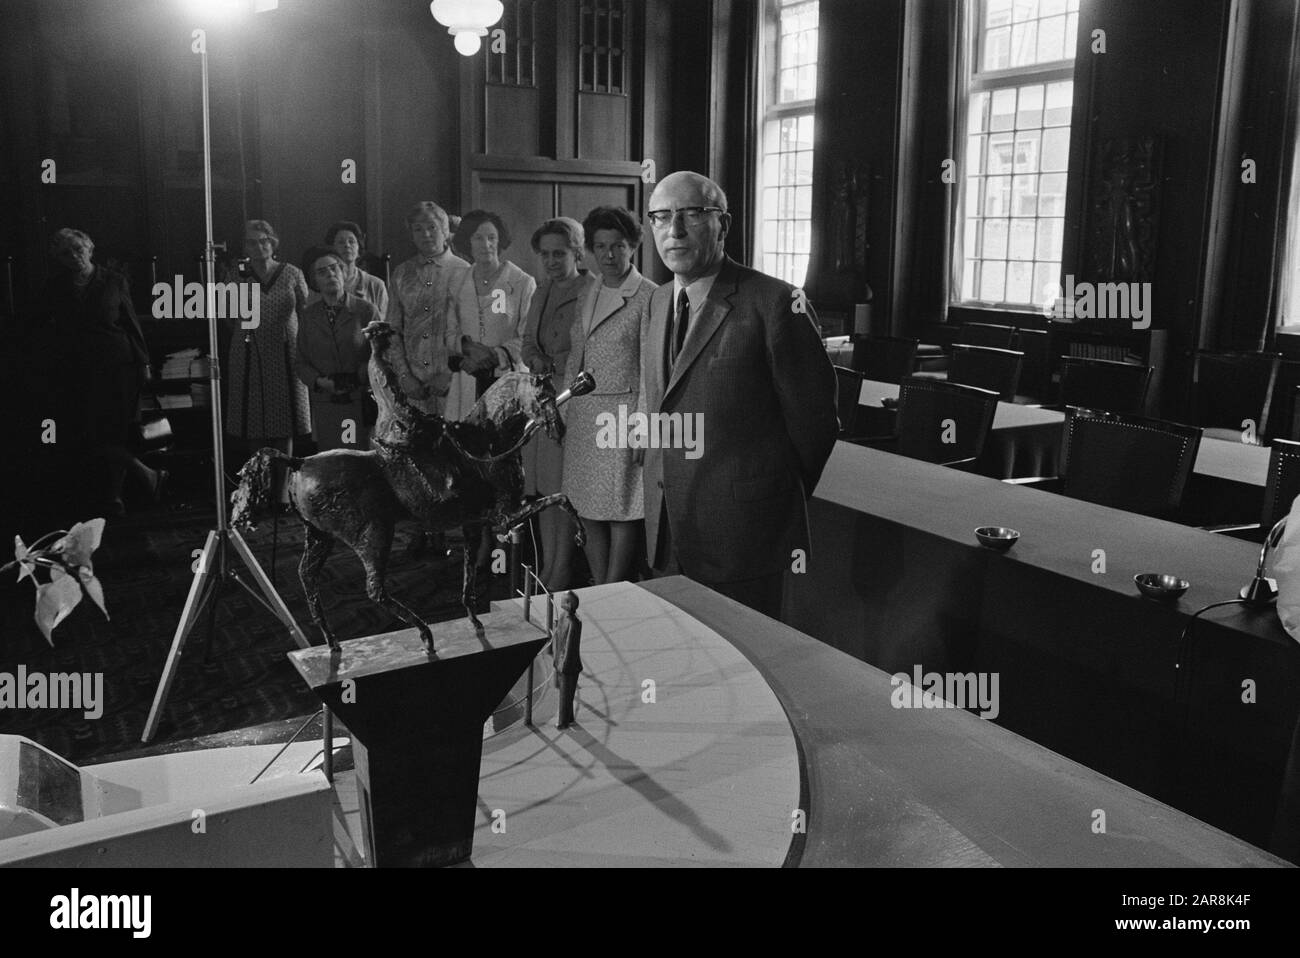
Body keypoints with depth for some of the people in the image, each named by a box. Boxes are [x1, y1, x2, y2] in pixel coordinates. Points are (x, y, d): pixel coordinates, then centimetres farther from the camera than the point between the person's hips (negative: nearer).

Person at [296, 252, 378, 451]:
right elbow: (302, 363, 13)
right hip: (324, 404, 2)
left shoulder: (366, 311, 1)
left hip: (362, 403, -2)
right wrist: (319, 381, -6)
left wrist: (357, 377, -12)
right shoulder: (308, 315, 11)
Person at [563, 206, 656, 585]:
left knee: (621, 516, -1)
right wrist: (562, 409, 12)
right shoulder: (589, 293, 13)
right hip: (582, 414, 7)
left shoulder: (648, 296, -7)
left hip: (623, 413, -6)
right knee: (590, 515, 9)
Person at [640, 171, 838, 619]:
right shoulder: (658, 301, 11)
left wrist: (779, 500, 3)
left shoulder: (774, 302, -13)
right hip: (666, 531, 7)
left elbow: (813, 419, -8)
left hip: (741, 532, -7)